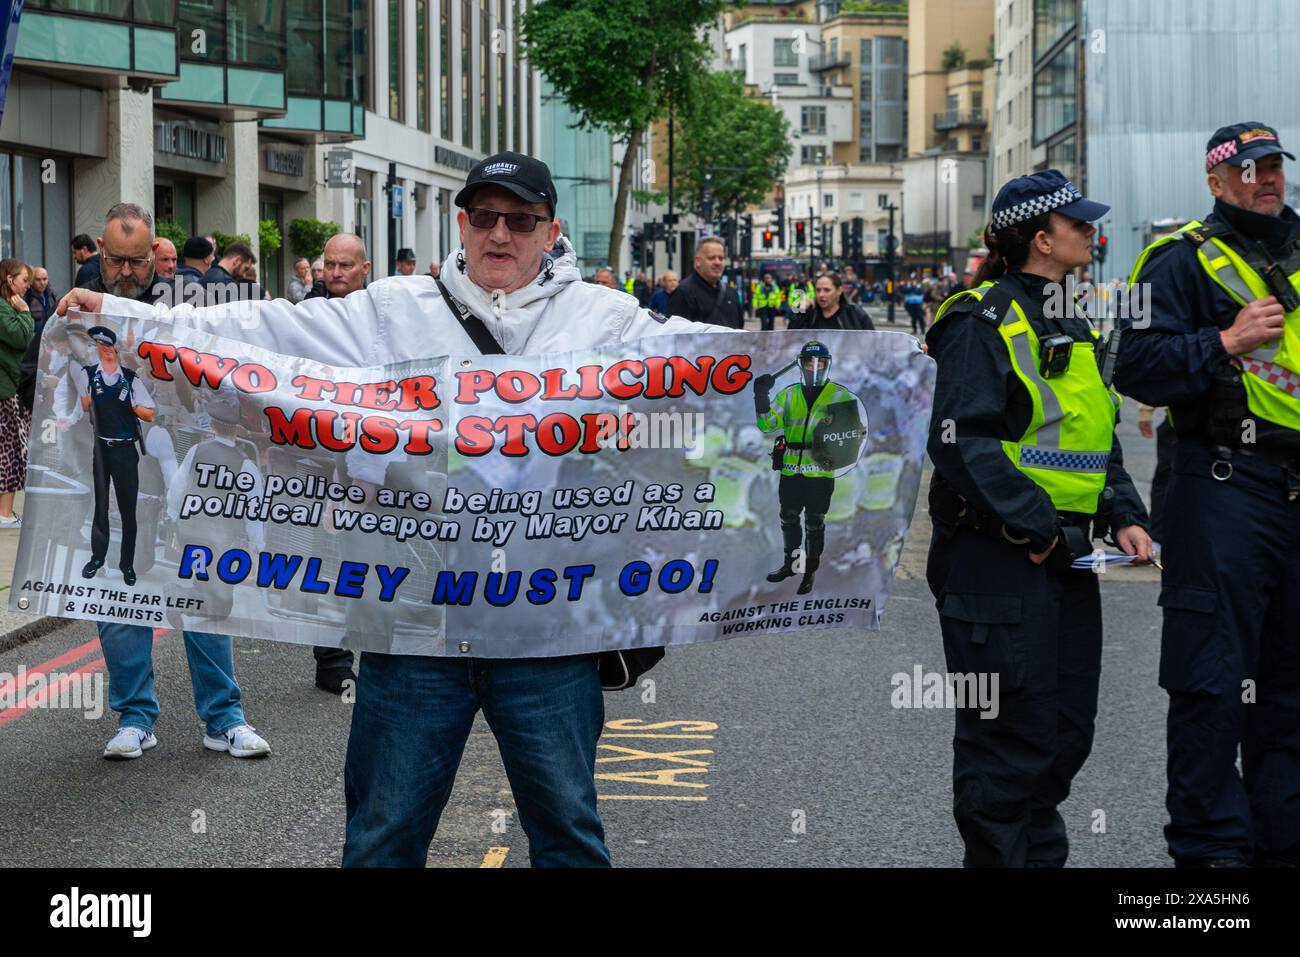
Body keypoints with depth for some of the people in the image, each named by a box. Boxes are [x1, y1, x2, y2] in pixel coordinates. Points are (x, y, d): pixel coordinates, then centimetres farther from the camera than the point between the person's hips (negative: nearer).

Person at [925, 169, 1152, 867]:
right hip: (998, 563, -9)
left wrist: (1124, 517, 7)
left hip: (1067, 559, 9)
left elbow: (1098, 441, 22)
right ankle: (1000, 855, 8)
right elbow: (962, 442, -20)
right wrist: (1031, 524, -20)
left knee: (1067, 728, 13)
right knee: (1010, 731, -4)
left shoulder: (1069, 330, 17)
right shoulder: (983, 322, -12)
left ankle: (1040, 852, 27)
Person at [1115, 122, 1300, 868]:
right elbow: (1137, 365, -11)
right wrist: (1226, 343, -17)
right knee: (1214, 677, -4)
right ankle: (1212, 844, 4)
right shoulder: (1185, 260, -1)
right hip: (1225, 487, -6)